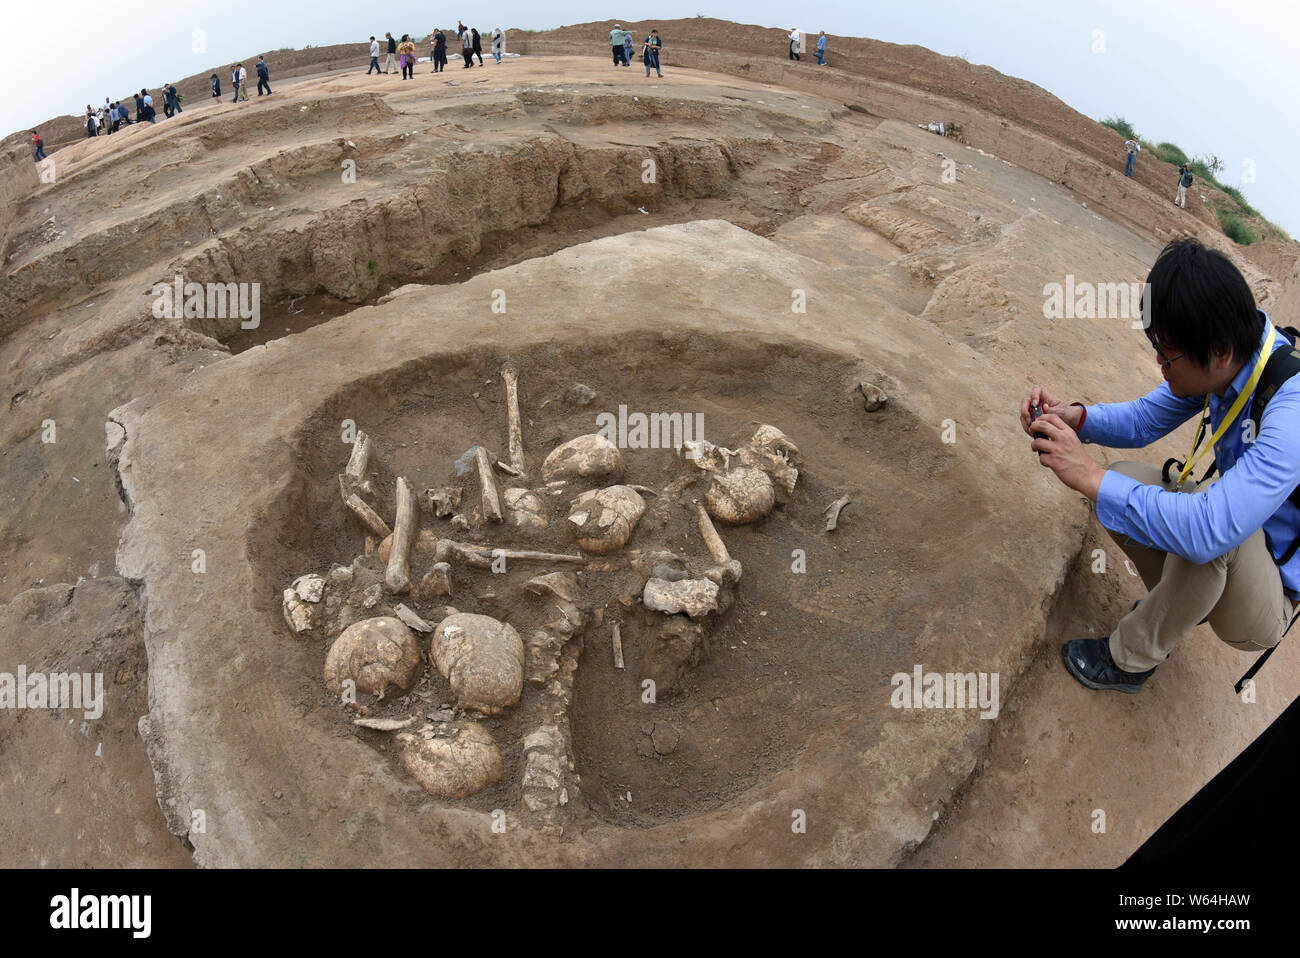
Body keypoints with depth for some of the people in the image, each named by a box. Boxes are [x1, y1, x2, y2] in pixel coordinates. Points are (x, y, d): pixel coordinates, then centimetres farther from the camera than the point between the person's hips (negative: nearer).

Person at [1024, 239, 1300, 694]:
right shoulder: (1224, 366, -11)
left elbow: (1212, 529, -46)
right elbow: (1143, 419, 4)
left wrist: (1091, 477, -39)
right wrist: (1074, 416, -17)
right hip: (1232, 560, 8)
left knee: (1206, 530, -36)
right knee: (1123, 479, -3)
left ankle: (1128, 662, -12)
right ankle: (1182, 605, 14)